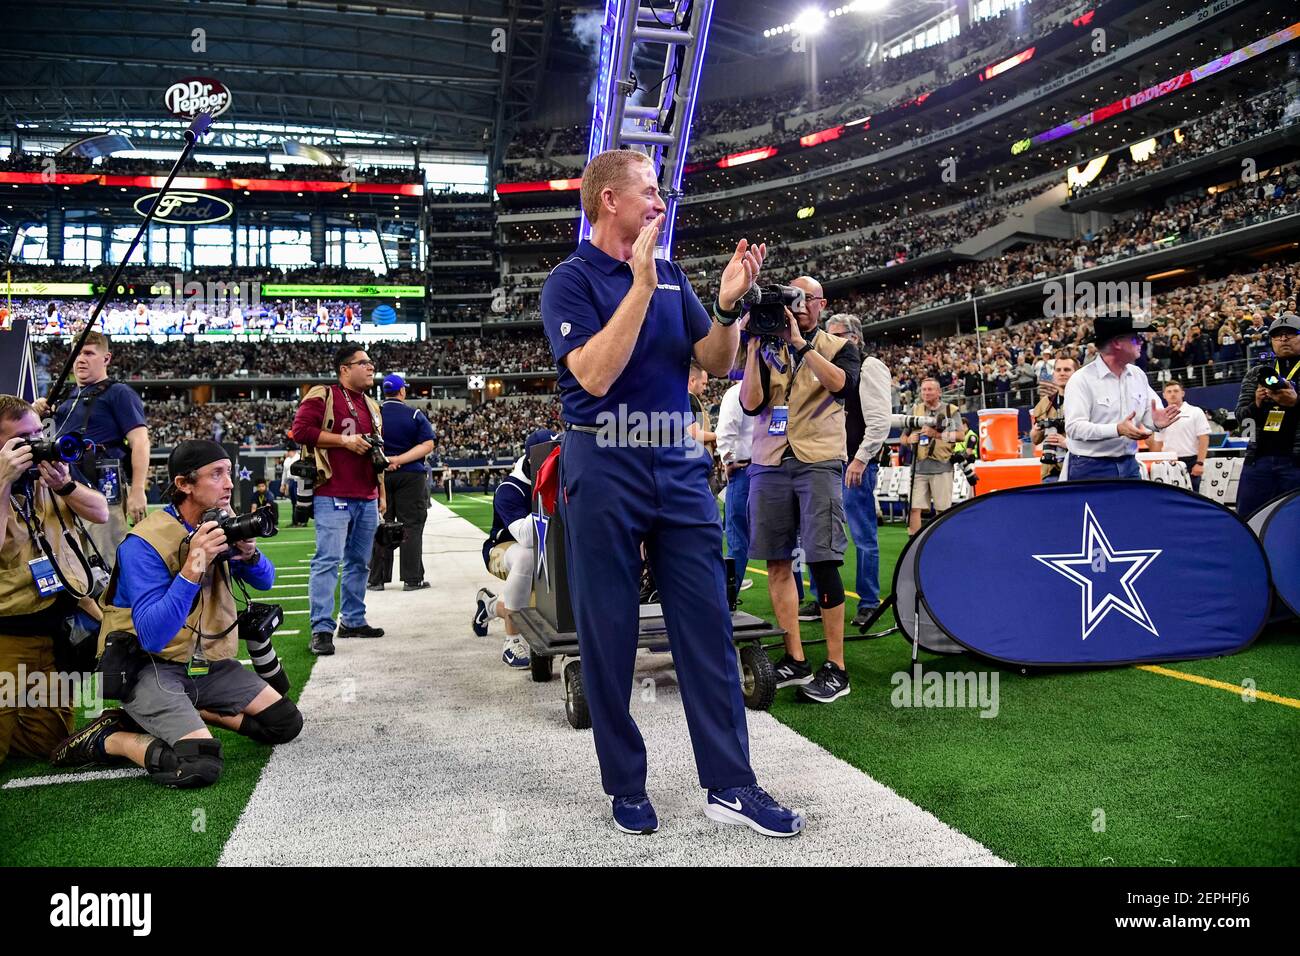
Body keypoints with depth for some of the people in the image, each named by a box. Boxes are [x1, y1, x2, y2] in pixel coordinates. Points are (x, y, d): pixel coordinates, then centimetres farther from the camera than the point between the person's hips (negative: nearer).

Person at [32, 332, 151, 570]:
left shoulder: (119, 393, 0)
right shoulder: (65, 397, 22)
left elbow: (140, 442, -10)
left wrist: (137, 491, -20)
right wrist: (37, 414, 8)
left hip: (104, 486, -8)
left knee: (105, 563, -9)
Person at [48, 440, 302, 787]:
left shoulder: (222, 526, 0)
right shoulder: (145, 543, -20)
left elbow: (265, 581, 9)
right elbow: (152, 636, -26)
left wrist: (250, 553, -14)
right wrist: (194, 566, -34)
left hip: (209, 662, 7)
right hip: (152, 667, -7)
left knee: (286, 723, -2)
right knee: (200, 766, -25)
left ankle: (187, 711, 11)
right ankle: (103, 740, -1)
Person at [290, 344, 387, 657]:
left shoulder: (372, 405, 21)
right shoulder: (323, 395, -1)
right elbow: (301, 430, -12)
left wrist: (382, 495, 21)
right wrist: (345, 440, -15)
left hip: (366, 499, 8)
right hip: (333, 496, -8)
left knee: (359, 561, 12)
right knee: (328, 561, -10)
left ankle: (353, 620, 22)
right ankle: (322, 630, -7)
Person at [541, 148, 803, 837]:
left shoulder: (671, 276, 13)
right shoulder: (570, 281, -3)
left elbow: (714, 363, 11)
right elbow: (595, 373, -18)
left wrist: (727, 306, -7)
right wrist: (641, 284, -19)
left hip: (678, 464, 5)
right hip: (605, 470, -4)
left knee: (708, 626, 4)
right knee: (608, 635, 4)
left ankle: (729, 784, 13)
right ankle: (625, 784, 20)